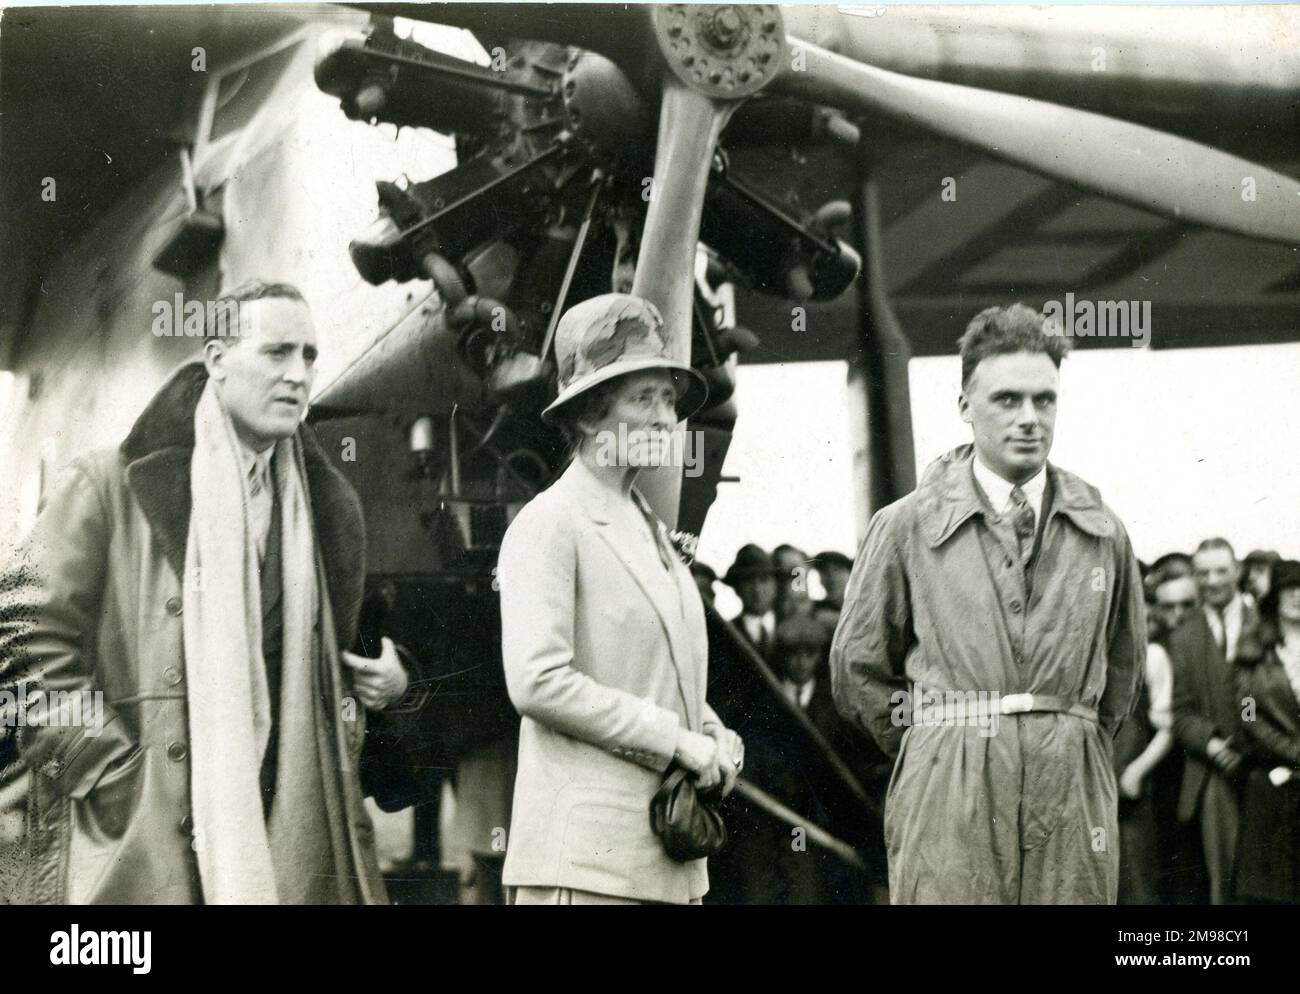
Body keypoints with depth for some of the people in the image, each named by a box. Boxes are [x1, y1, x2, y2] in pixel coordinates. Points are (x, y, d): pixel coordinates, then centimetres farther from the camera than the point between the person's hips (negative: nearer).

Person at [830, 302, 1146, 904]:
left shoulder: (1102, 534, 9)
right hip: (946, 814, -2)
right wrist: (938, 748, 8)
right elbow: (856, 671, 9)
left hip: (1072, 809, 2)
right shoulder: (905, 527, 3)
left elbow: (1124, 663, 22)